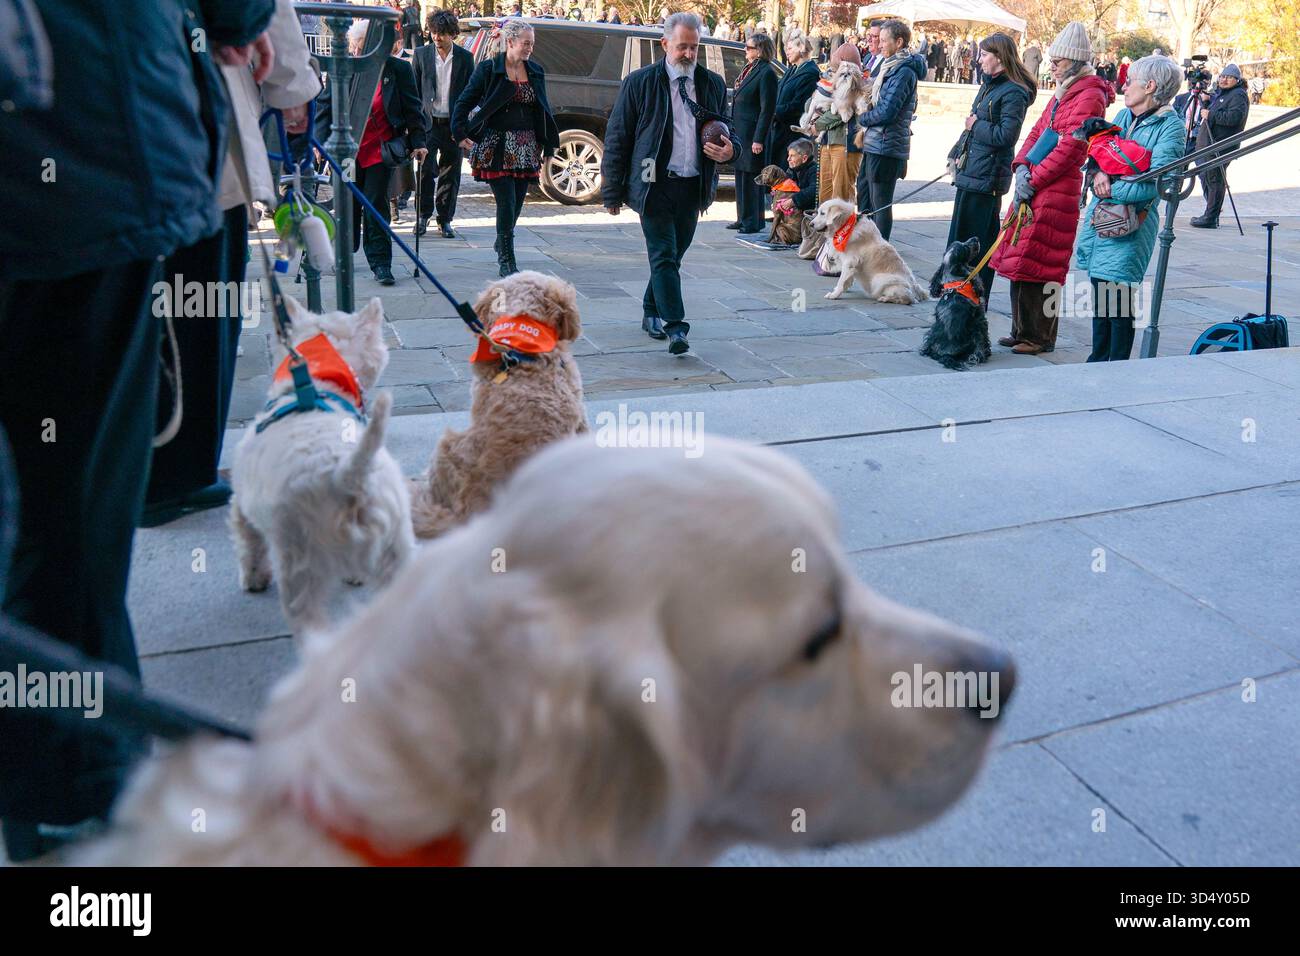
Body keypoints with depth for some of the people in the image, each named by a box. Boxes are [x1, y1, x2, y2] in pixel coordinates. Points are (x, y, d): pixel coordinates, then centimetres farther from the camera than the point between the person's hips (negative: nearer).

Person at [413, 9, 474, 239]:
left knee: (450, 174, 6)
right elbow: (413, 90, 7)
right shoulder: (421, 54, 3)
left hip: (453, 124, 1)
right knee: (426, 170, -8)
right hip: (428, 122, -1)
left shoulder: (465, 58, 4)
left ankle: (445, 220, 17)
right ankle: (423, 215, 8)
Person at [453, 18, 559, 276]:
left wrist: (547, 144, 12)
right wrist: (460, 133, -12)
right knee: (506, 202, -9)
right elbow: (464, 102, -2)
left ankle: (503, 243, 35)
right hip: (497, 146, -5)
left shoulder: (536, 71, 11)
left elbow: (543, 110, 16)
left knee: (516, 202, 9)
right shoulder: (488, 69, -3)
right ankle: (507, 261, -2)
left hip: (526, 147, 5)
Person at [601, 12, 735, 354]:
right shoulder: (640, 82, 0)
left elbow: (726, 132, 22)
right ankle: (675, 329, -16)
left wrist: (729, 151, -4)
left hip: (693, 188, 4)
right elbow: (617, 138, 0)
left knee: (672, 256, 12)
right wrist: (612, 192, -3)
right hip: (655, 185, -4)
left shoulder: (713, 84, 12)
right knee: (664, 257, -11)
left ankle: (652, 313, 30)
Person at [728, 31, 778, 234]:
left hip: (752, 133, -9)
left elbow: (767, 109, -16)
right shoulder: (749, 69, 14)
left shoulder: (766, 72, -12)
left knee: (751, 177, -4)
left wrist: (759, 139, -19)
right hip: (739, 132, 9)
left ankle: (753, 222, 3)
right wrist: (731, 130, 15)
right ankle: (743, 218, 21)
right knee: (741, 176, 13)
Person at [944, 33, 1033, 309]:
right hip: (970, 172, 10)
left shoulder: (1014, 92, -13)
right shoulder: (989, 85, 16)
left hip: (986, 178, -10)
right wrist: (956, 154, 19)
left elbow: (1006, 135, -20)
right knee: (959, 238, 15)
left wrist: (977, 125, -10)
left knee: (977, 241, -4)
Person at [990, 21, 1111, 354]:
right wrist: (1022, 166, -1)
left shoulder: (1090, 96, -10)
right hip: (1033, 186, 9)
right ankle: (1022, 331, 21)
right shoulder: (1062, 93, 19)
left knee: (1038, 265, -6)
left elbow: (1070, 148, -17)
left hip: (1057, 190, -9)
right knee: (1021, 260, 12)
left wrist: (1034, 179, -16)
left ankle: (1040, 338, 3)